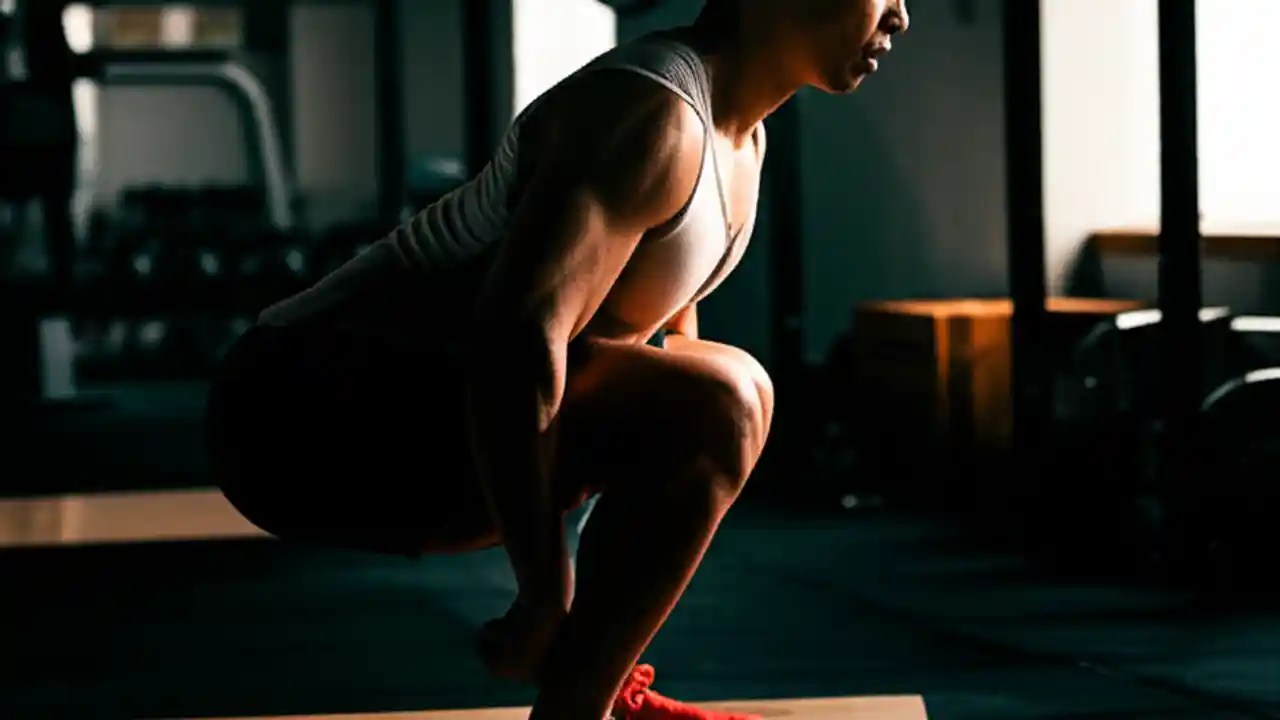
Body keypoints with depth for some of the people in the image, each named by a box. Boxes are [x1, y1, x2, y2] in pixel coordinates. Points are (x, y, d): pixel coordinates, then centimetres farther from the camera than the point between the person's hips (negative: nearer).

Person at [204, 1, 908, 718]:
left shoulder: (739, 133, 9)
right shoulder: (653, 114, -21)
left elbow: (664, 318, 24)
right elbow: (515, 335, -33)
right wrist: (547, 594, -28)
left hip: (397, 402, 10)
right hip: (320, 413, -10)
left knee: (736, 393, 20)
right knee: (712, 410, -25)